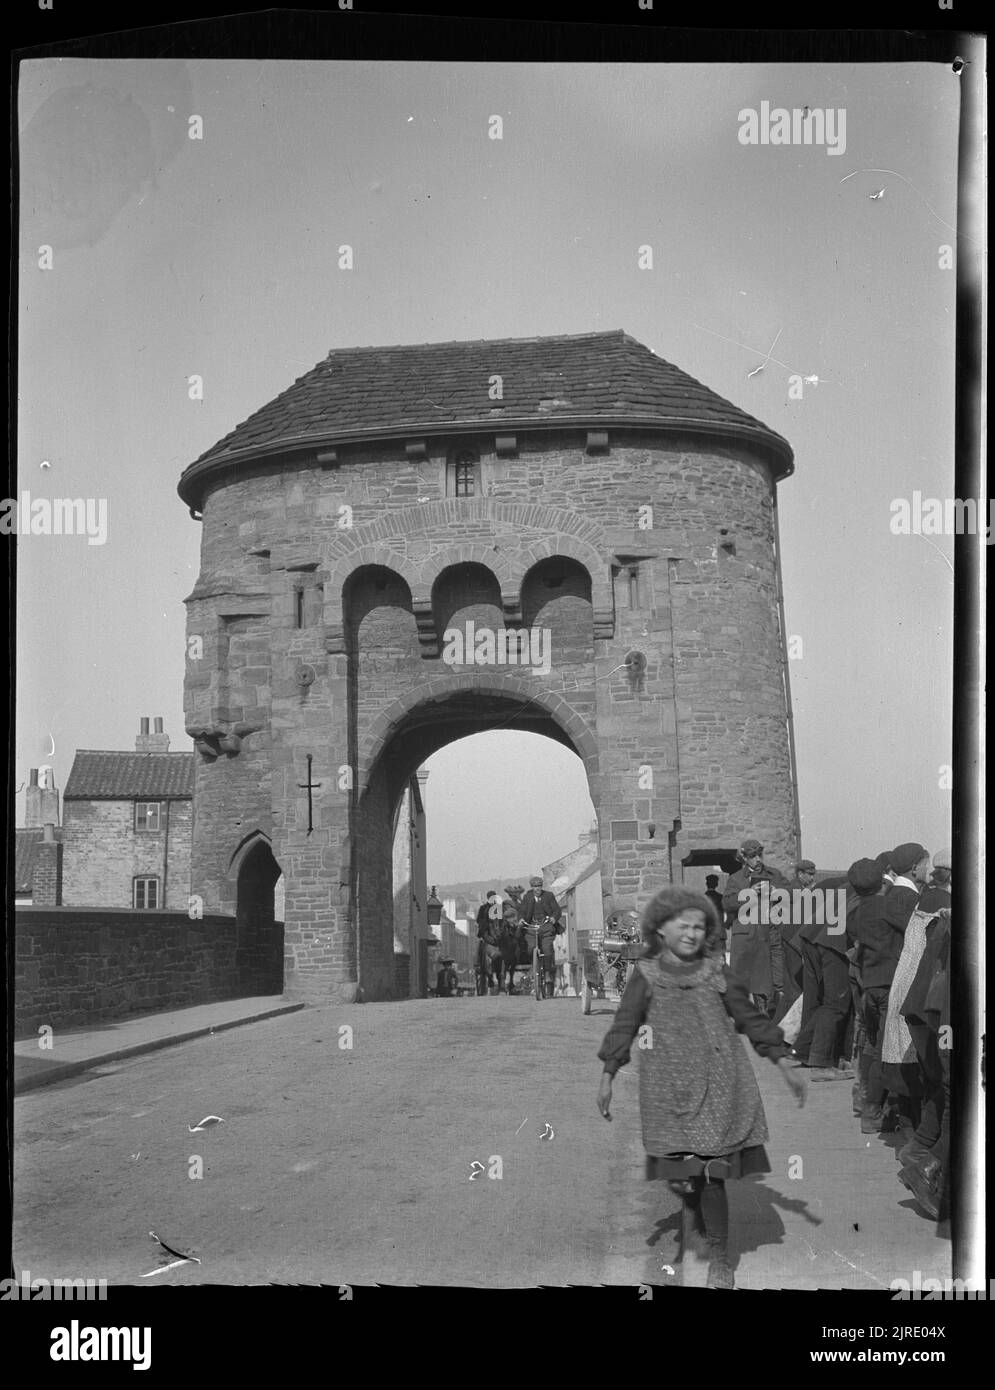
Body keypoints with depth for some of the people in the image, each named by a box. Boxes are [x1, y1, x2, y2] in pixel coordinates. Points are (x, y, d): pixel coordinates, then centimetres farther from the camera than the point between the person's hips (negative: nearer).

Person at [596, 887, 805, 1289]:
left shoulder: (717, 973, 5)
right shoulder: (646, 975, 3)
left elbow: (752, 1019, 10)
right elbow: (624, 1026, 6)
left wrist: (785, 1064, 8)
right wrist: (607, 1076, 2)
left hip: (718, 1084, 0)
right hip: (668, 1086, 0)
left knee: (713, 1173, -4)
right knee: (679, 1174, 0)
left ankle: (719, 1256, 10)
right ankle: (692, 1211, 34)